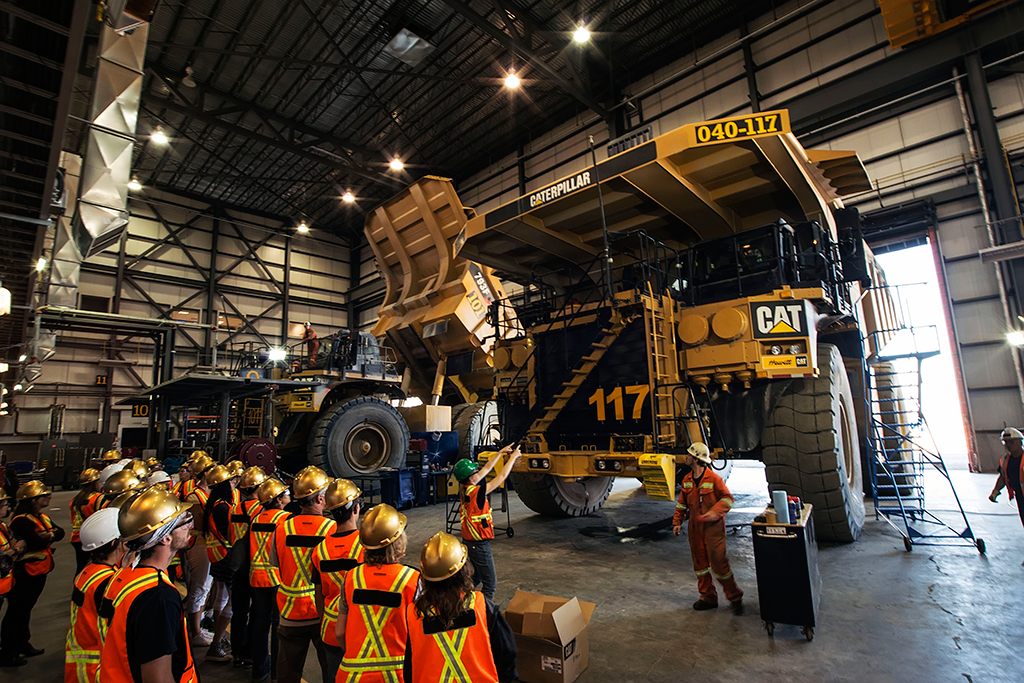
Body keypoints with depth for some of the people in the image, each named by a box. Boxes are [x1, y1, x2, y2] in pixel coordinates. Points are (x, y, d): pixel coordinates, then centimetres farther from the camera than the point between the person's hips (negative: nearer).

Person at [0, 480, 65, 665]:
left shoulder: (43, 517, 9)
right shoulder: (21, 520, -21)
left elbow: (60, 532, 2)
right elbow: (37, 542, -30)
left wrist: (50, 534, -18)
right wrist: (51, 535, -11)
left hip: (39, 570, 9)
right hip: (25, 573, -9)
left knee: (26, 608, 20)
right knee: (16, 611, 2)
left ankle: (22, 644, 32)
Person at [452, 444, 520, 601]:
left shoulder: (464, 489, -3)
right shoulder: (476, 493, -26)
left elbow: (486, 468, 6)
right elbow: (502, 477, -21)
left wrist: (501, 452, 9)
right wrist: (513, 457, -11)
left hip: (468, 541, 9)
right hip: (479, 545, -9)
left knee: (475, 578, 25)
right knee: (490, 584, 2)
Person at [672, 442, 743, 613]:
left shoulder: (713, 478, -13)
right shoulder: (687, 480, 6)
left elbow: (728, 499, -10)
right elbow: (682, 503, 13)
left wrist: (715, 511, -24)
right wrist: (677, 522, 8)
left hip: (713, 528, -6)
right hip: (695, 528, 6)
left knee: (718, 563, -4)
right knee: (700, 563, 11)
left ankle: (734, 597, 16)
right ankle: (708, 597, 25)